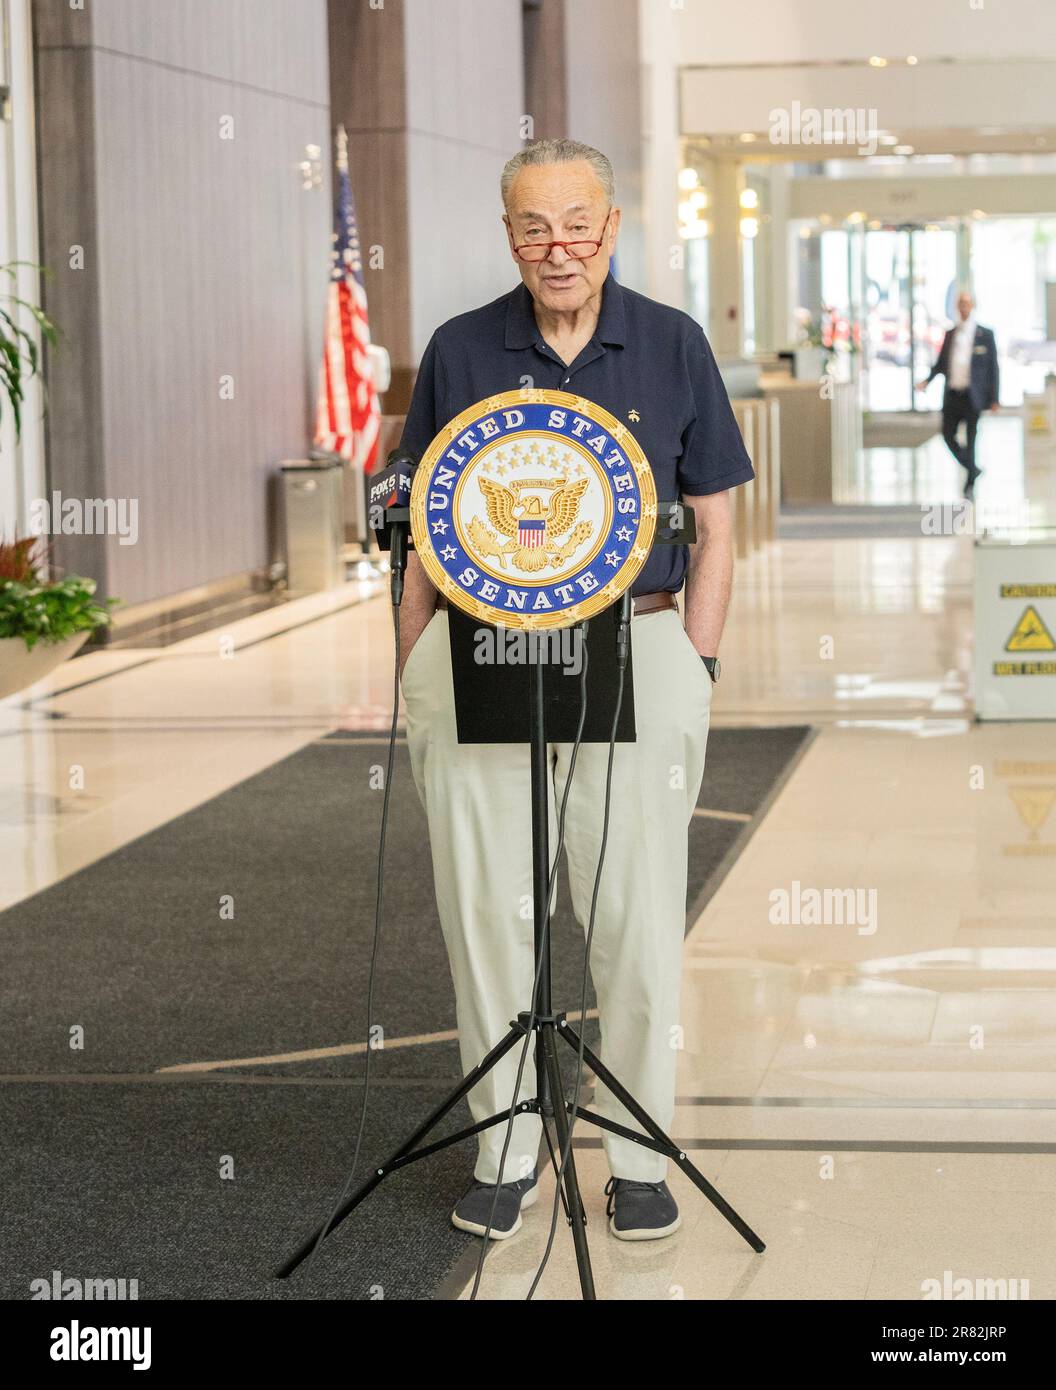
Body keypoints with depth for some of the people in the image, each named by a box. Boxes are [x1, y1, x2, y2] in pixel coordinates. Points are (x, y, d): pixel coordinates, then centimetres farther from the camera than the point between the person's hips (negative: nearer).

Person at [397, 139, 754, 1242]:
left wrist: (694, 670, 0)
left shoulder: (673, 347, 4)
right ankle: (504, 1149, 17)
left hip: (633, 650, -1)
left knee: (637, 917, 2)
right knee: (485, 912, 4)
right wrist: (415, 676, 5)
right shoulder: (459, 353, 5)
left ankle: (640, 1158, 15)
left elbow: (715, 530, 8)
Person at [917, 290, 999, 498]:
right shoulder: (950, 334, 12)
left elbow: (993, 367, 0)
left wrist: (994, 398, -4)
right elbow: (941, 363, 14)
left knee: (970, 440, -4)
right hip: (952, 395, 4)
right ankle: (972, 469, 24)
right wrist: (927, 380, -5)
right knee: (948, 435, 3)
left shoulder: (985, 334, 1)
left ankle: (970, 483, 7)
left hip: (972, 395, -4)